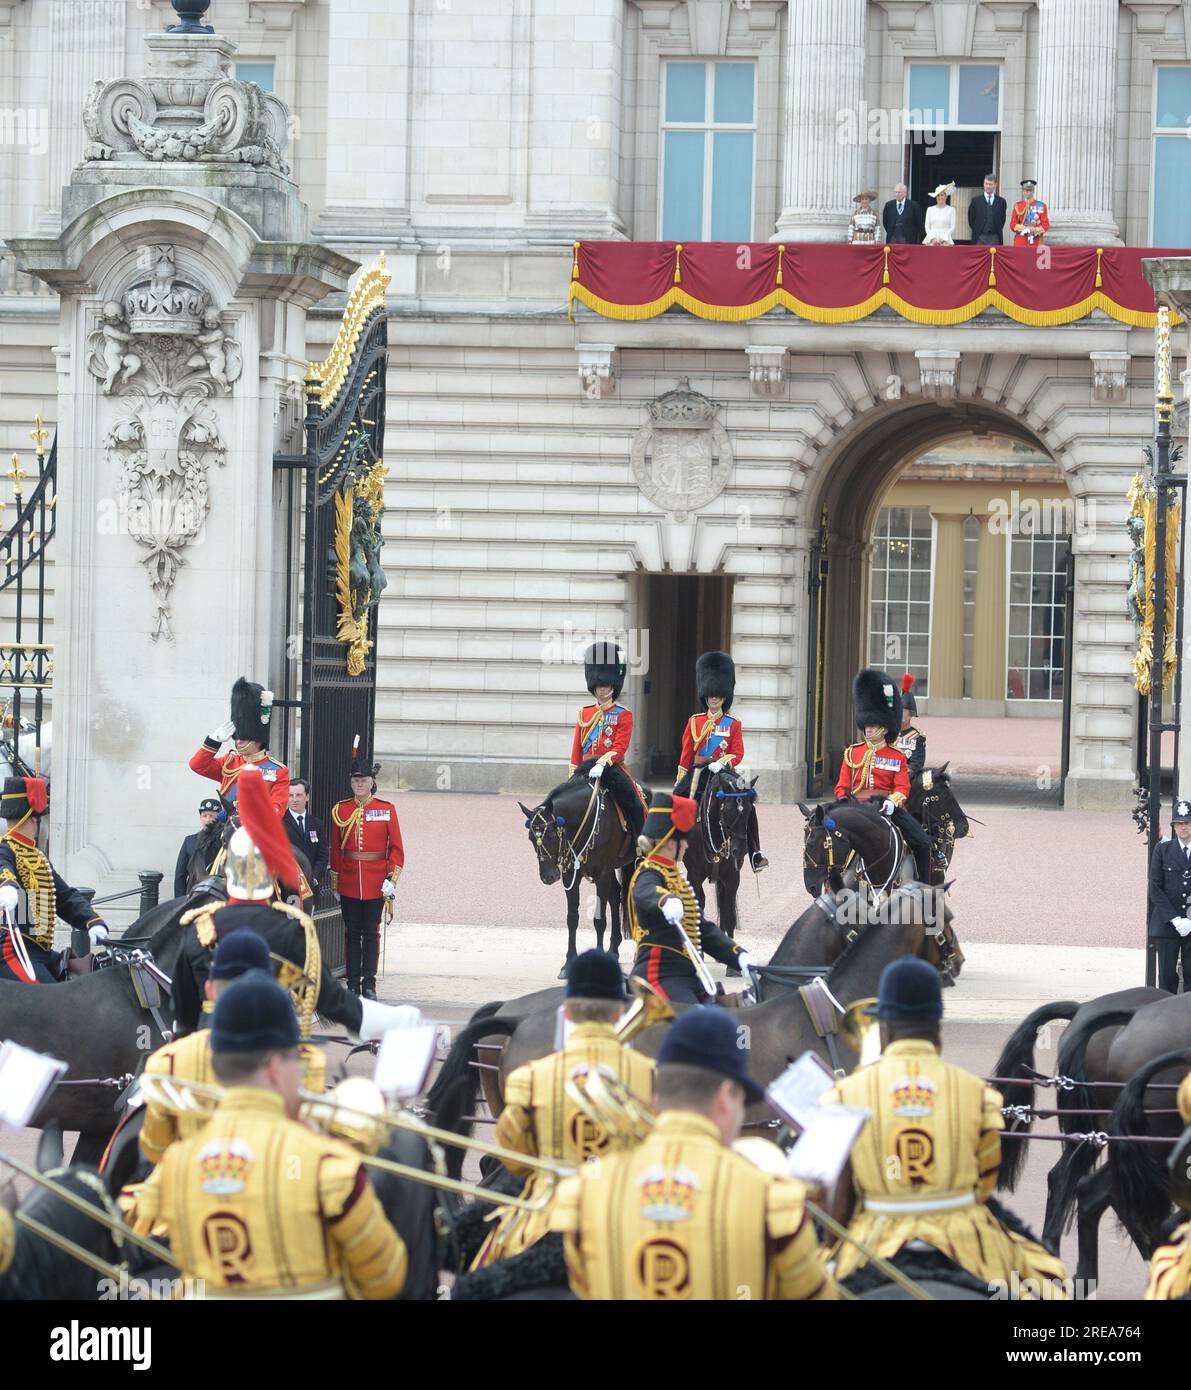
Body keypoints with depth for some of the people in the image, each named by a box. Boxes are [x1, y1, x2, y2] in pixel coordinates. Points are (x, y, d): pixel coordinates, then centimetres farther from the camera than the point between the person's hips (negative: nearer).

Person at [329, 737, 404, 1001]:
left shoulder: (386, 809, 1)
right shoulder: (340, 810, 4)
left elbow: (397, 848, 1)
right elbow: (335, 849, 6)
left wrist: (392, 879, -7)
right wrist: (335, 883, 4)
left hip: (375, 884, -1)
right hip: (349, 884, 1)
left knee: (371, 933, 1)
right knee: (352, 932, 6)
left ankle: (369, 984, 5)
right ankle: (353, 983, 10)